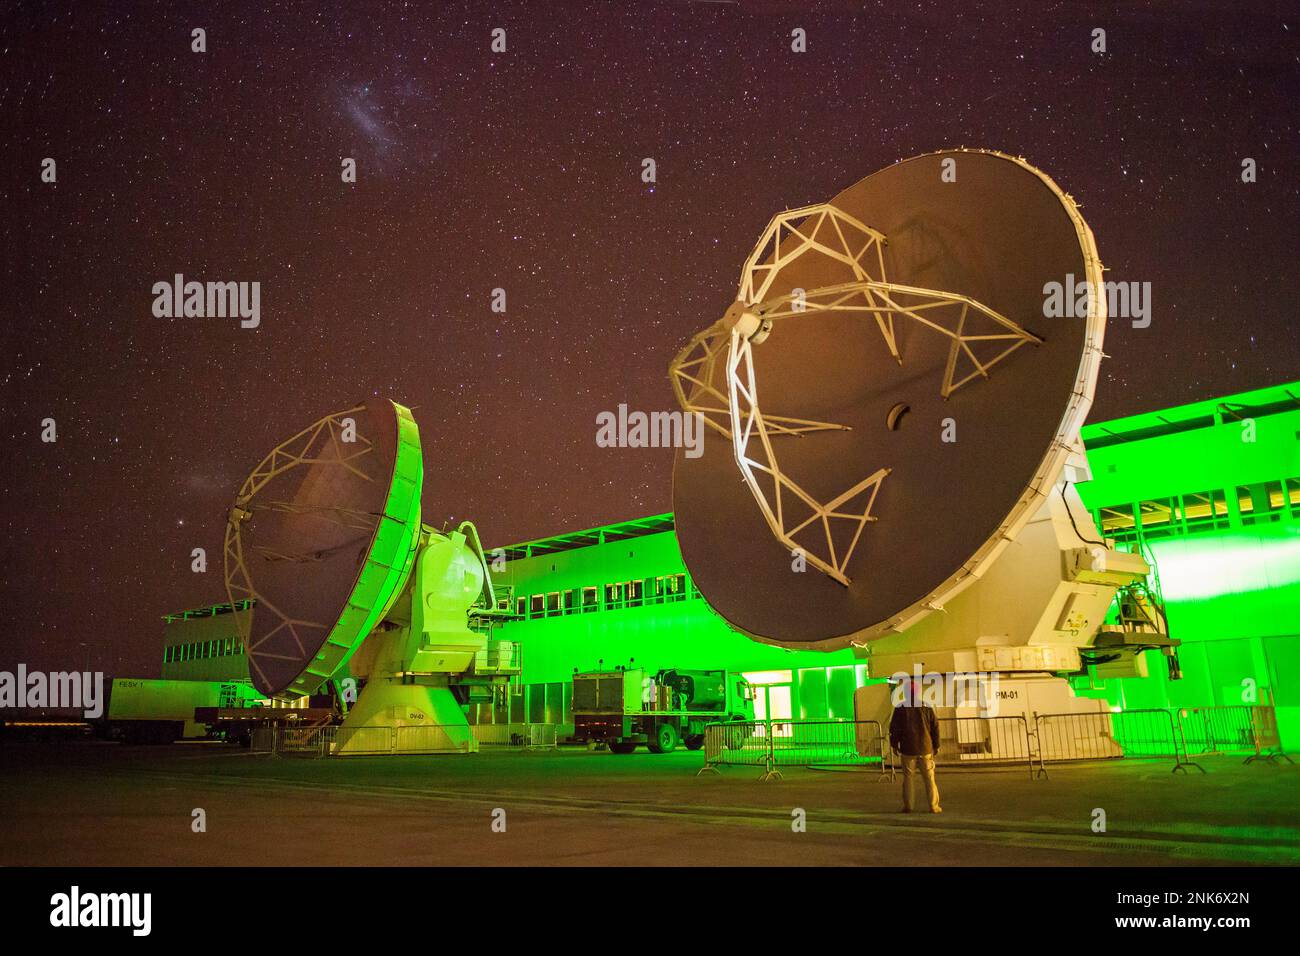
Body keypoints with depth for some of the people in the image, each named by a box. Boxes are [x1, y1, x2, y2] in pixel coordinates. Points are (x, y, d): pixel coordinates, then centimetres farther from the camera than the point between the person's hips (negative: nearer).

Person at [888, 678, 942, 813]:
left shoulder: (900, 708, -4)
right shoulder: (927, 707, 0)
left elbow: (894, 728, -1)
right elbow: (935, 727, 4)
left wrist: (894, 745, 10)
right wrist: (936, 745, 13)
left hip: (907, 750, -1)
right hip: (925, 749, 1)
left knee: (908, 778, 8)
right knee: (929, 778, 7)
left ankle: (907, 806, 6)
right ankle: (934, 806, 4)